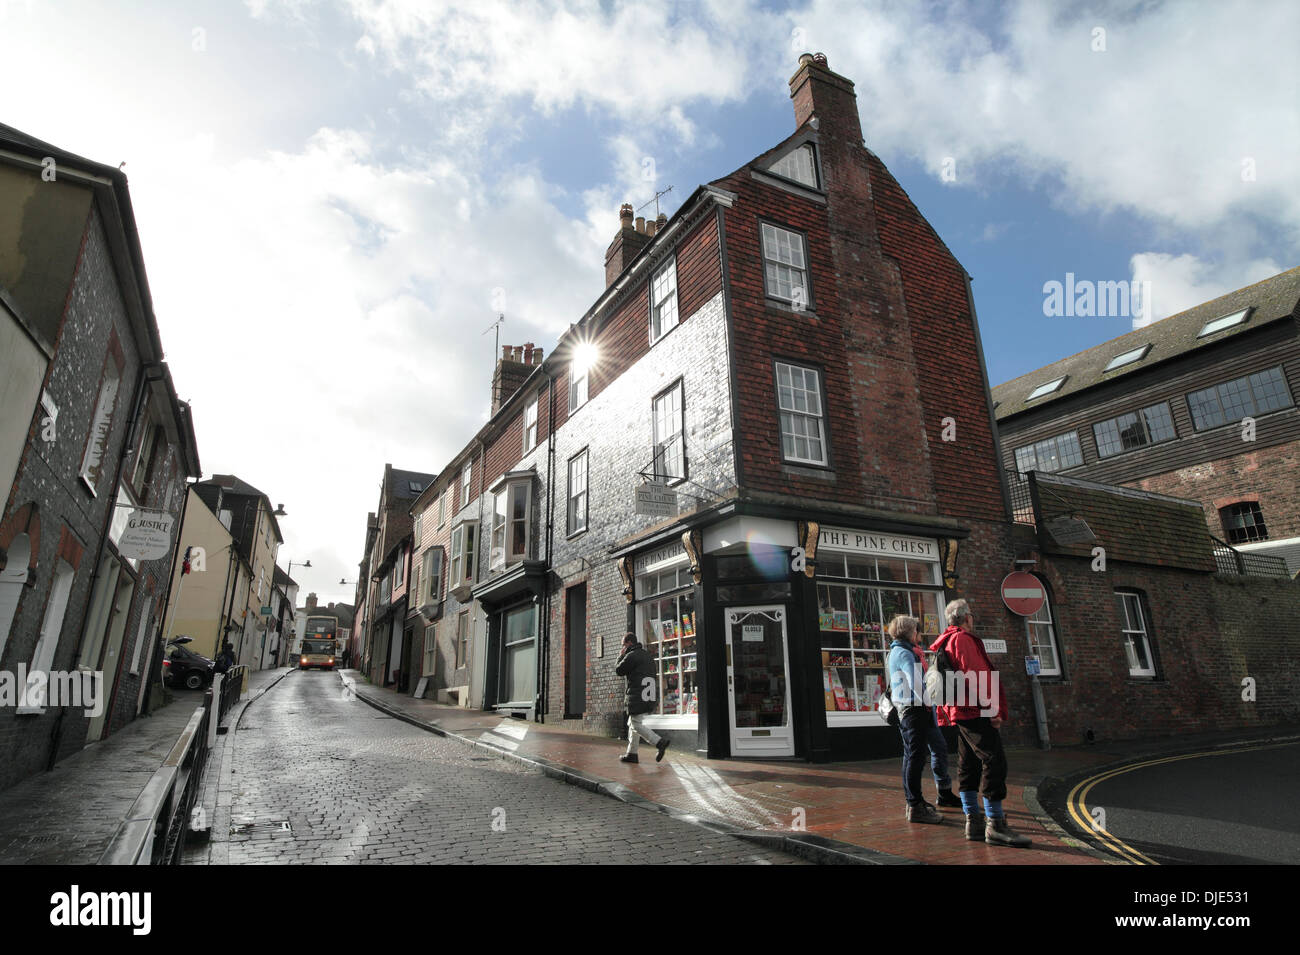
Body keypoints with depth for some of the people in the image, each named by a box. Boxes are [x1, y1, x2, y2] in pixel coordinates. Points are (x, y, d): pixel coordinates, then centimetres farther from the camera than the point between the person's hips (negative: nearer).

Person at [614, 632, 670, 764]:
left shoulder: (631, 656, -10)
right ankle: (631, 754, 16)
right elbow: (654, 675, 21)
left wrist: (621, 656, 10)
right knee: (632, 723, 15)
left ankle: (659, 742, -19)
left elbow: (618, 670, -1)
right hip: (650, 695, 9)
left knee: (636, 724, -6)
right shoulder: (647, 654, 19)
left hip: (638, 696, -9)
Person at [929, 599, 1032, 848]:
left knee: (969, 764, 10)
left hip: (958, 712, 10)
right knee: (994, 760, -10)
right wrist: (992, 708, -17)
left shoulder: (944, 642, 21)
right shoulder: (963, 639, -10)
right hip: (974, 711, -10)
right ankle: (995, 824, -10)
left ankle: (973, 821, 13)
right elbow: (974, 675, -19)